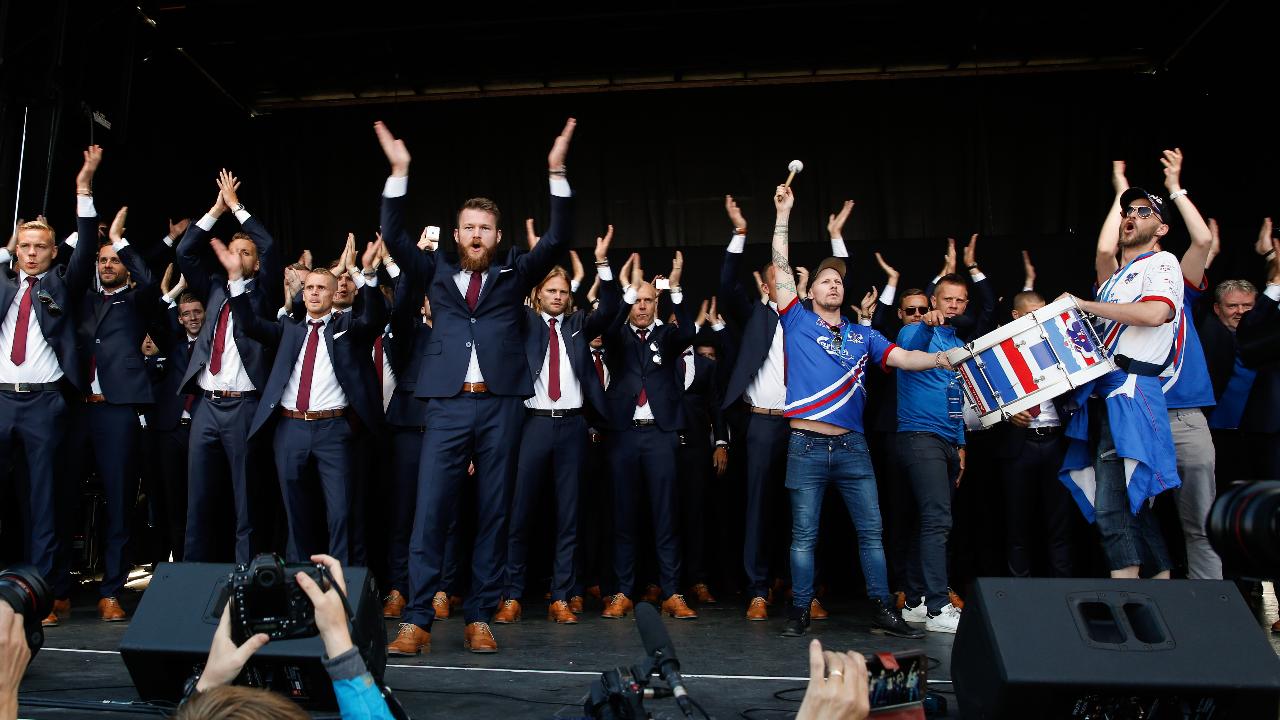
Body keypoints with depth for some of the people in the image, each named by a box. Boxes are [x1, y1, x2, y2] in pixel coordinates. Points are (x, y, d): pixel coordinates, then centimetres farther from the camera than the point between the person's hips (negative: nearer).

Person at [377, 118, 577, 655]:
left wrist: (556, 172, -6)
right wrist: (399, 172, 0)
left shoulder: (514, 275, 13)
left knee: (494, 514, 3)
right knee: (430, 513, -5)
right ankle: (417, 621, 1)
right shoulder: (437, 274, 16)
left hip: (501, 405, 0)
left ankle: (480, 619, 10)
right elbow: (394, 237, 7)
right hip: (448, 405, 0)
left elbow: (556, 241, 2)